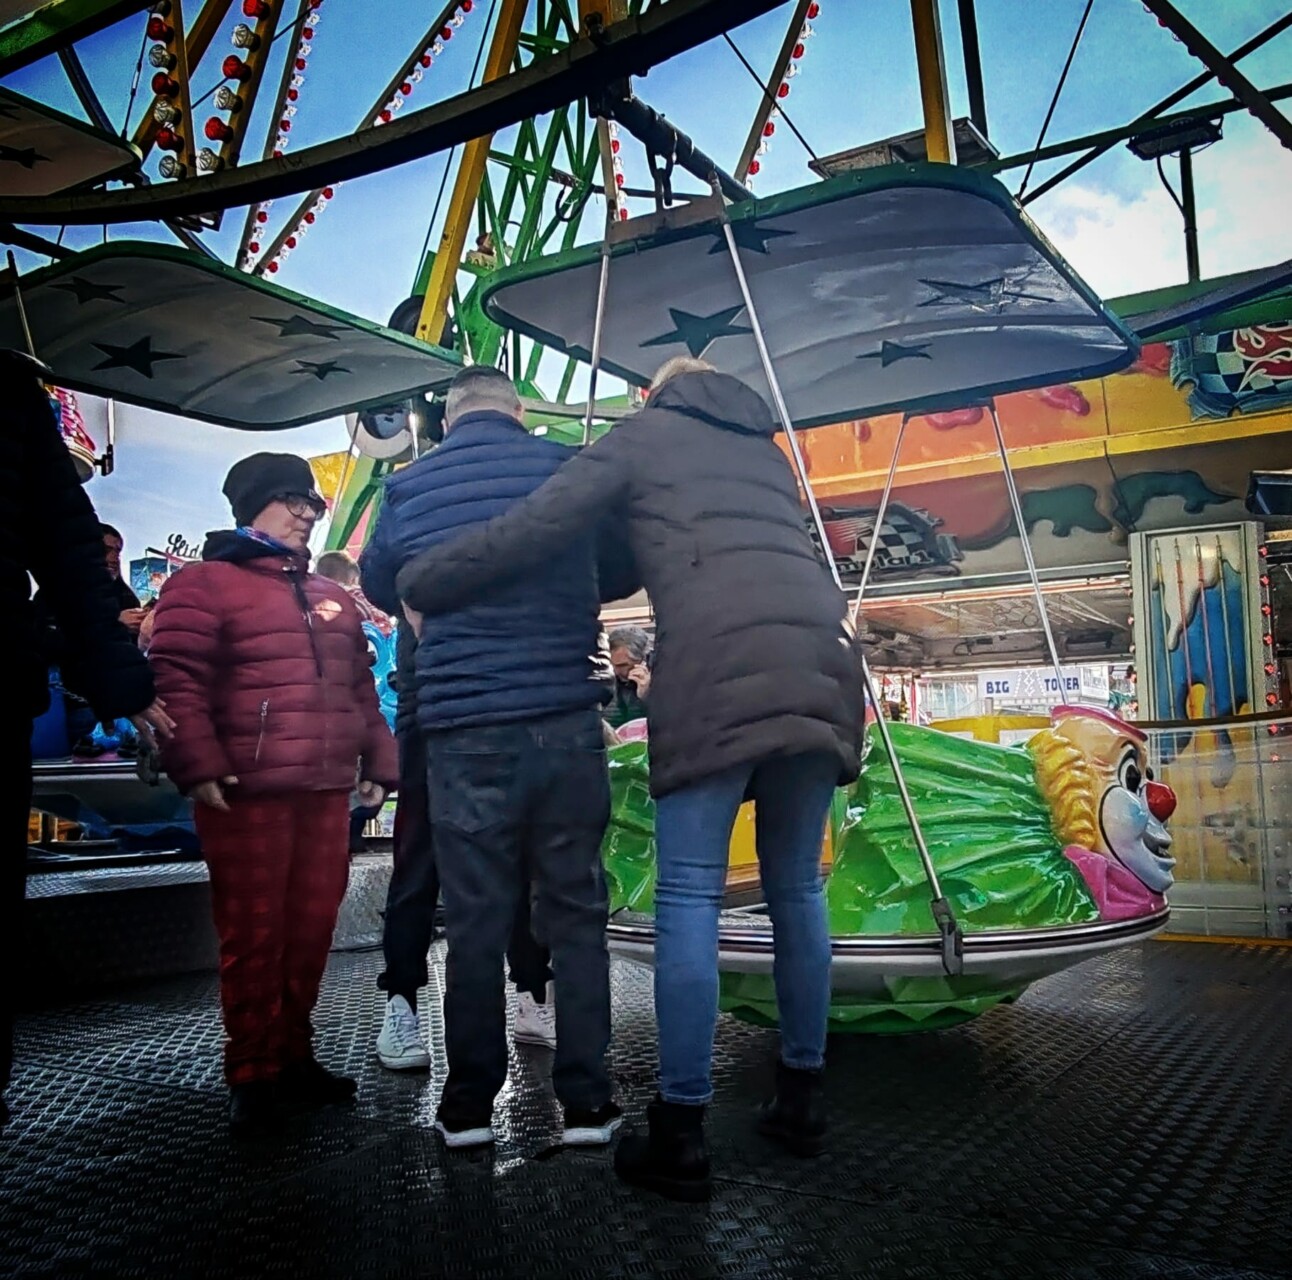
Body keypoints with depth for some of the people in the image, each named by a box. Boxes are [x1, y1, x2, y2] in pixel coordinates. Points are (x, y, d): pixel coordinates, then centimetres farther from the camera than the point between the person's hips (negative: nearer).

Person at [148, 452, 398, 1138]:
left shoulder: (331, 598, 22)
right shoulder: (204, 583, 1)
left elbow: (360, 689, 23)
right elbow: (175, 678, -10)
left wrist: (378, 762, 17)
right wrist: (198, 765, -18)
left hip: (326, 792, 6)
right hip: (246, 792, -6)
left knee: (311, 930, 9)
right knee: (253, 934, -1)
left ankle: (293, 1056, 24)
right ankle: (251, 1075, 12)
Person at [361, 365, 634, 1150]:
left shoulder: (408, 489, 4)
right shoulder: (566, 467, 1)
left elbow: (379, 585, 22)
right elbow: (621, 572, 15)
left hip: (464, 733, 1)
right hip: (565, 722, 0)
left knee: (476, 919, 9)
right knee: (575, 913, 8)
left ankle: (471, 1104, 18)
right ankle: (586, 1101, 13)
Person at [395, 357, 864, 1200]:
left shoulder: (642, 435, 16)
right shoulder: (765, 450, 32)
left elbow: (532, 533, 7)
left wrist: (420, 587, 18)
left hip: (719, 666, -6)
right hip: (820, 660, 6)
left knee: (689, 899, -1)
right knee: (797, 890, 15)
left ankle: (681, 1137, 3)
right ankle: (802, 1098, 24)